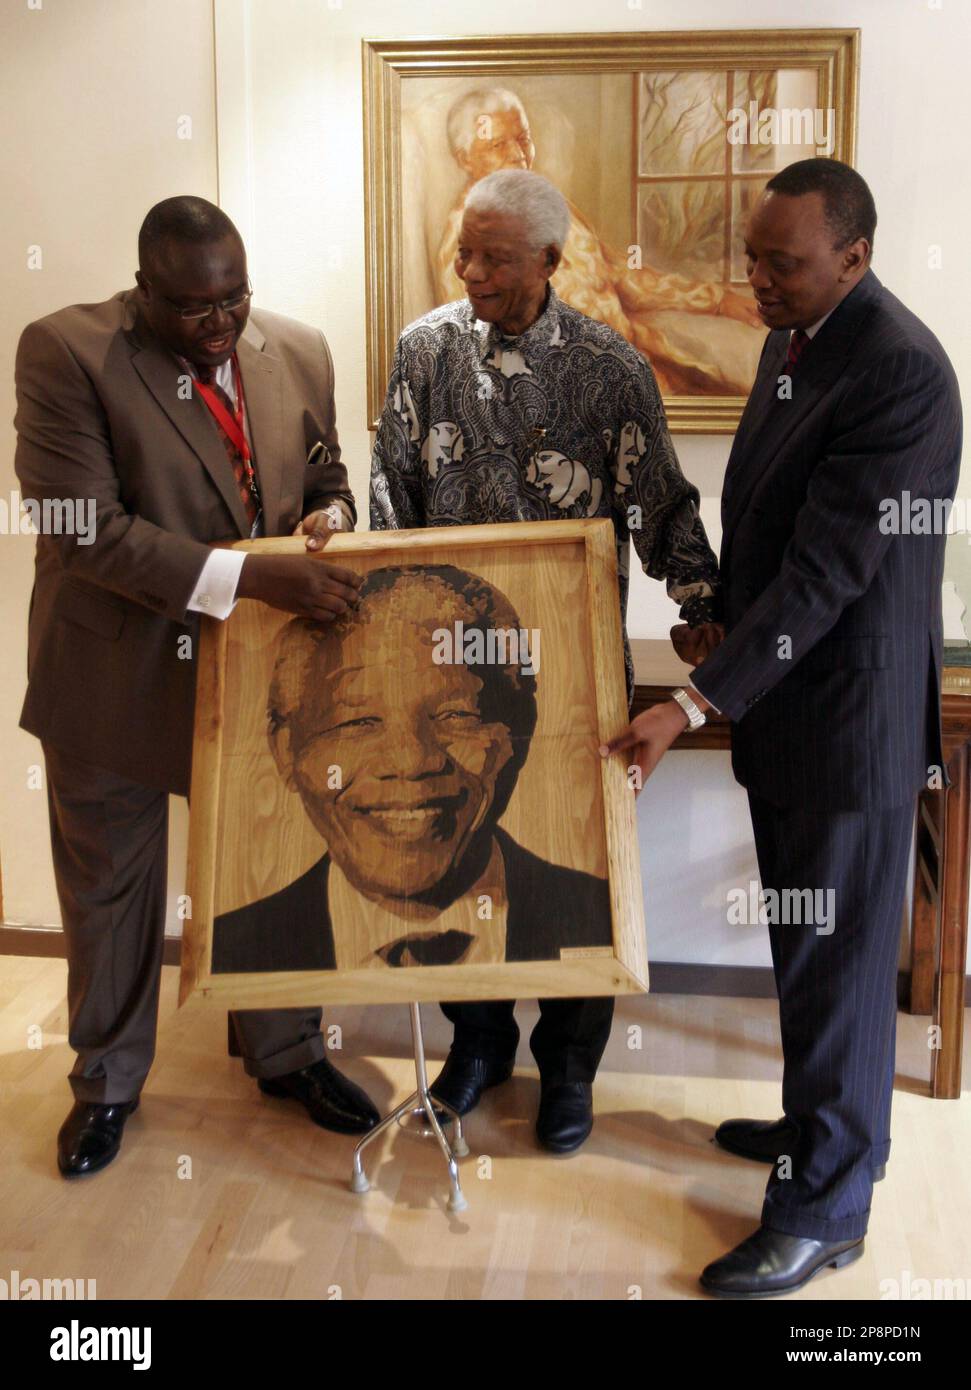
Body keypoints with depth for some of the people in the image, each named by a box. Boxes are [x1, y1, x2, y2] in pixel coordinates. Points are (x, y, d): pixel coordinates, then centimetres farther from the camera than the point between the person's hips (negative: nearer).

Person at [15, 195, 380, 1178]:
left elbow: (327, 480, 12)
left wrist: (328, 519, -13)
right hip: (118, 673, -3)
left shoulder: (297, 351, -2)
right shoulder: (64, 351, -17)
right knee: (109, 888, 15)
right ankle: (107, 1081, 38)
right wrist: (253, 575, -31)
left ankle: (285, 1053, 40)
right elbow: (88, 532, -24)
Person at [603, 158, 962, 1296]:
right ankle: (821, 1123, 40)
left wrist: (698, 703, -27)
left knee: (836, 956, 3)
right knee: (803, 943, 21)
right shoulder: (794, 340, 8)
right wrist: (721, 615, 18)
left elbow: (826, 571, -26)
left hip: (849, 710, -9)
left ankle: (826, 1203, 20)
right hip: (779, 690, 9)